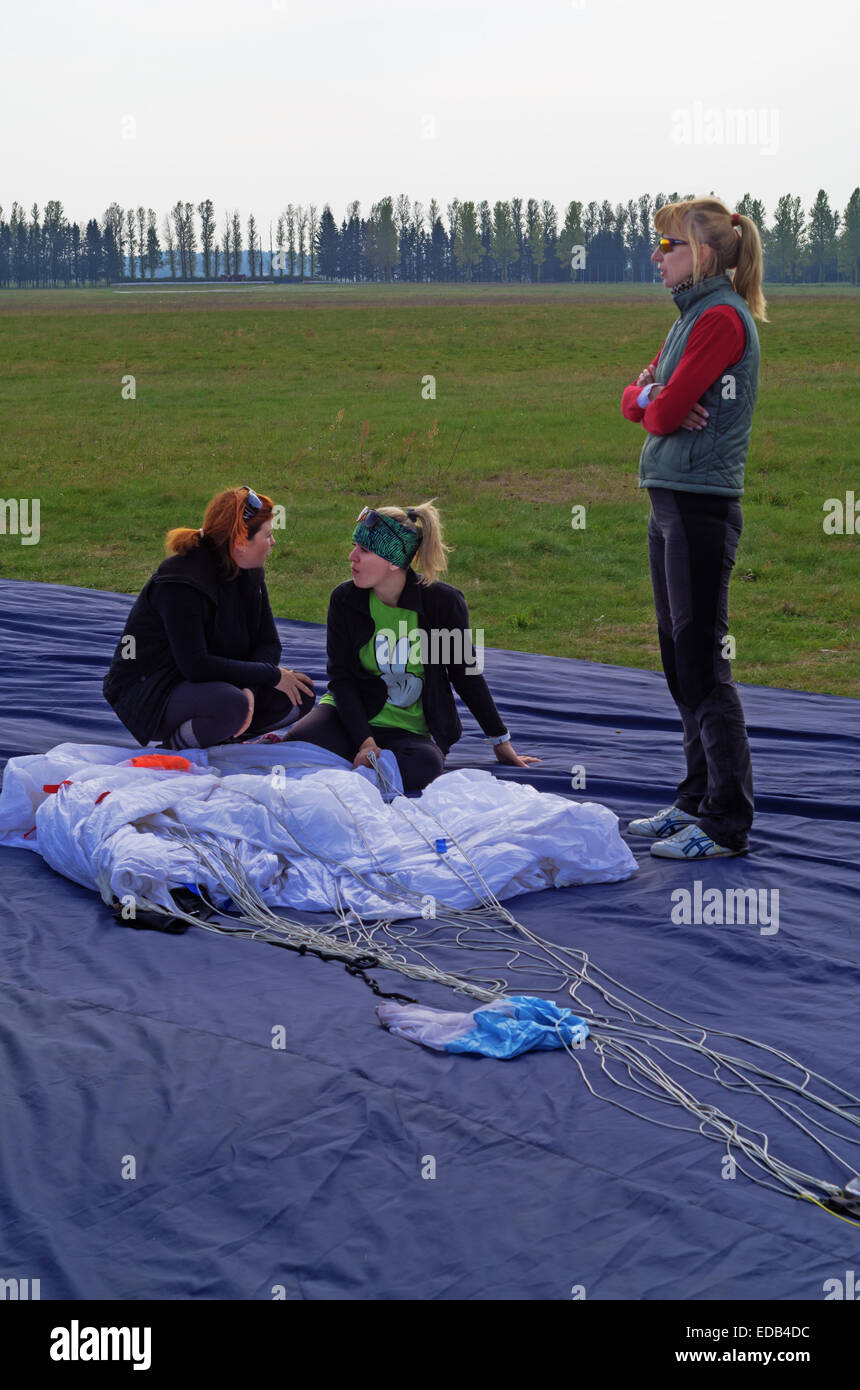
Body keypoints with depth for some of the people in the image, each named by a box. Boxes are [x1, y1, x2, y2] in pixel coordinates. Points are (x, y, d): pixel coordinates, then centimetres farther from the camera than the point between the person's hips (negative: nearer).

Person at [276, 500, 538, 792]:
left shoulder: (443, 602, -10)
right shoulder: (344, 599, -5)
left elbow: (466, 673, 1)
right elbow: (341, 677, -4)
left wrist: (500, 742, 8)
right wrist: (365, 742, -19)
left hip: (412, 730, -1)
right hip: (353, 713, 1)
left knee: (423, 767, -37)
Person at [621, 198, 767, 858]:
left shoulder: (722, 316, -13)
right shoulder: (692, 315, 18)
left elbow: (667, 410, -18)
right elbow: (637, 401, 15)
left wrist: (657, 400, 3)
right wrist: (650, 395, -6)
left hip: (701, 506, -10)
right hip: (672, 505, 10)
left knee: (704, 666, -7)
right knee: (681, 661, 15)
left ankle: (727, 825, -2)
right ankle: (698, 801, 24)